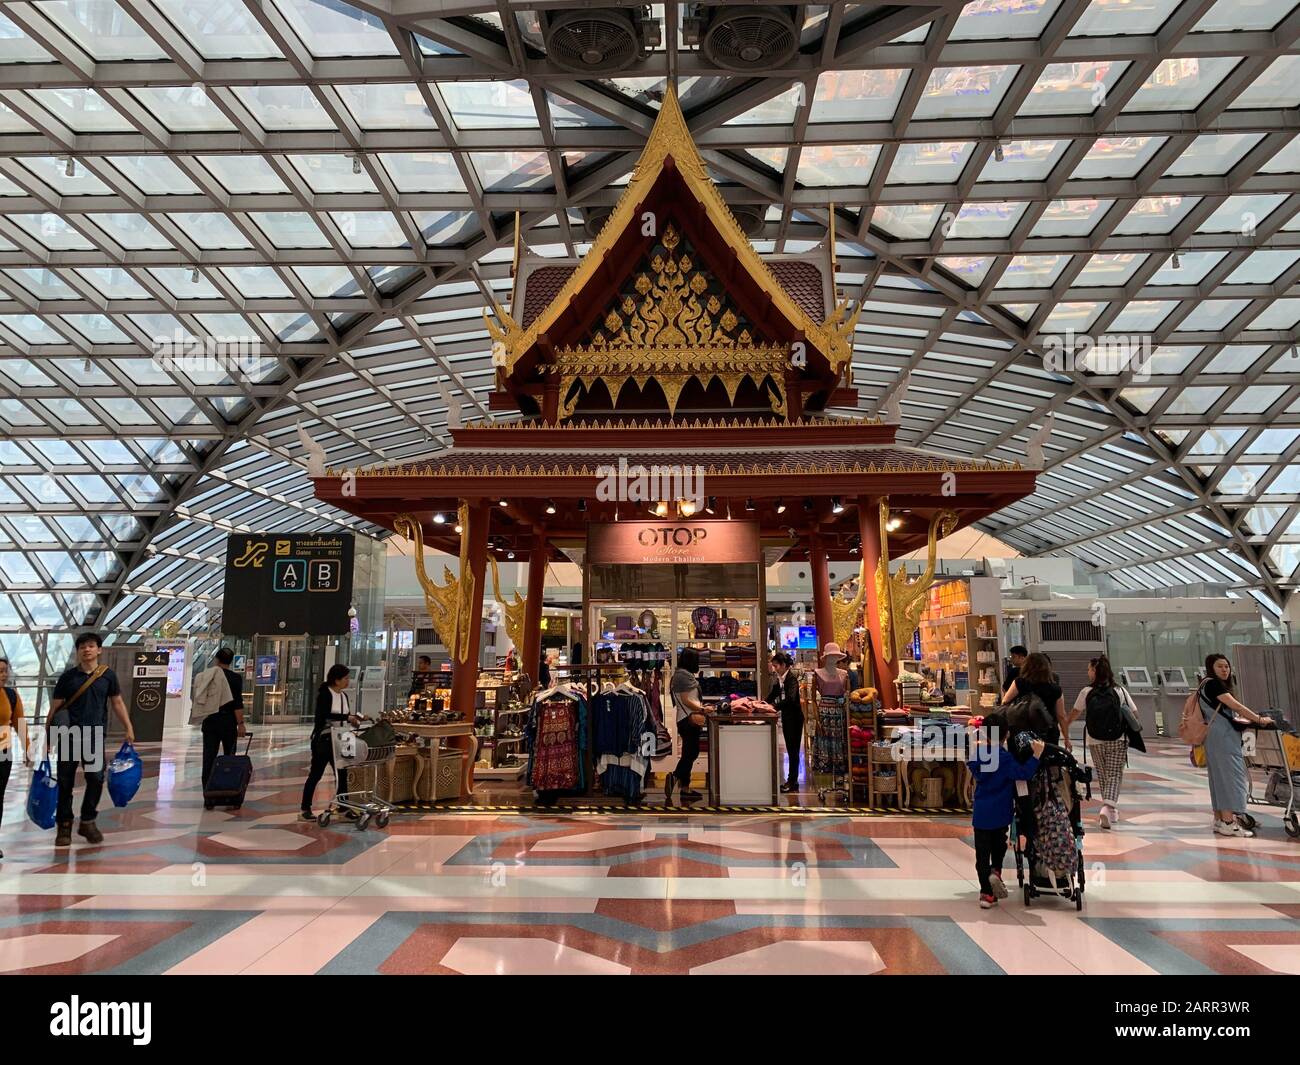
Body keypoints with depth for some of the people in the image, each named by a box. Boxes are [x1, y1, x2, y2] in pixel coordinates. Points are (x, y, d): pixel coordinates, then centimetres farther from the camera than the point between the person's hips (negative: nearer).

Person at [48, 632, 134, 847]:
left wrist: (128, 729, 7)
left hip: (96, 735, 0)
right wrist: (48, 737, 1)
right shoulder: (68, 676, 2)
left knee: (96, 779, -2)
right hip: (68, 735, 0)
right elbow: (55, 707, 5)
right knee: (65, 781, 4)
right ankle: (64, 825, 16)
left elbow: (117, 703, 11)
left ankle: (88, 822, 14)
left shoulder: (108, 675, 5)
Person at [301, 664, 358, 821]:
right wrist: (347, 717, -26)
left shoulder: (344, 696, 9)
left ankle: (343, 808, 10)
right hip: (323, 739, -7)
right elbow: (324, 715, -25)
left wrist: (355, 719, -1)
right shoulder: (324, 694, -13)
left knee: (342, 773, 5)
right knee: (316, 774, 2)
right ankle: (306, 808, 13)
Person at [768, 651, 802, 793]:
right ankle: (792, 780, 21)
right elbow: (773, 695, 15)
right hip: (786, 717, 8)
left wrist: (774, 706, -39)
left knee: (793, 749, -2)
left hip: (794, 717, -8)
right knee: (790, 749, 13)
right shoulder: (779, 679, 7)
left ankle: (792, 782, 4)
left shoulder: (792, 679, -18)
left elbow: (790, 699, -31)